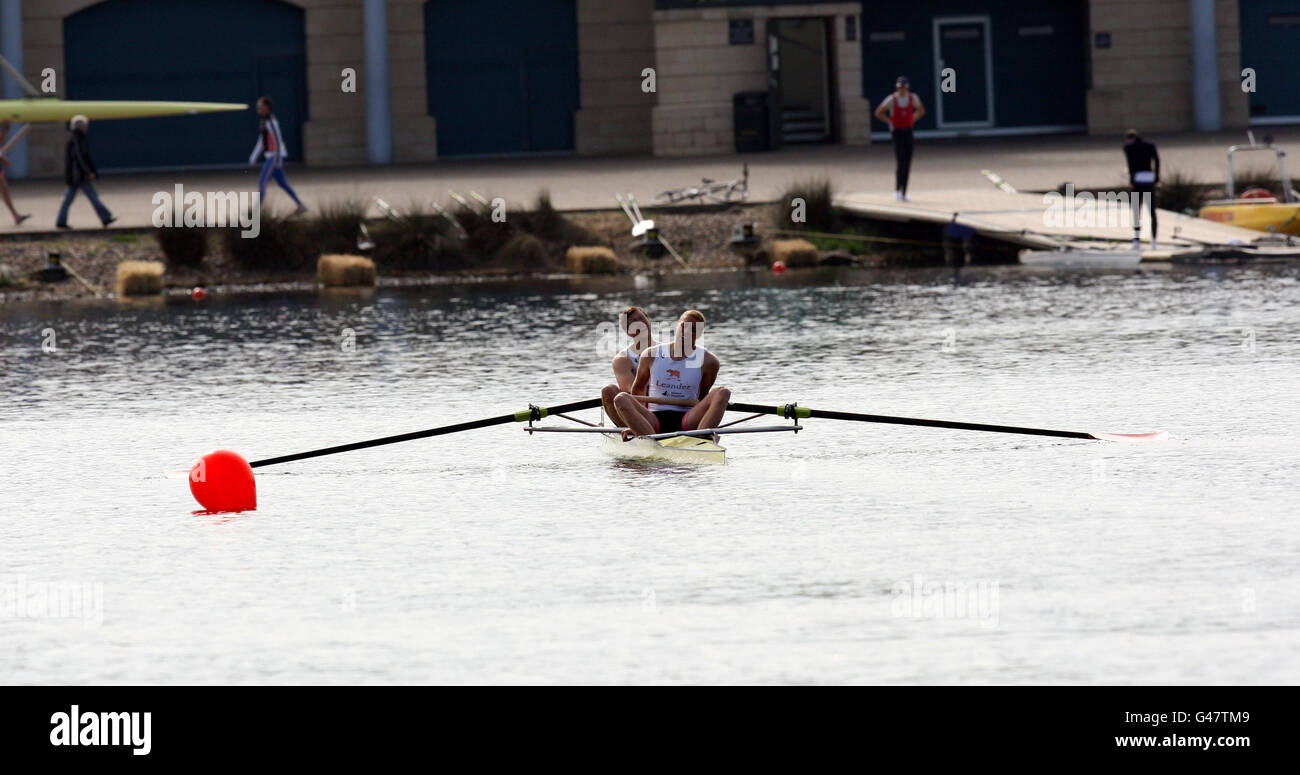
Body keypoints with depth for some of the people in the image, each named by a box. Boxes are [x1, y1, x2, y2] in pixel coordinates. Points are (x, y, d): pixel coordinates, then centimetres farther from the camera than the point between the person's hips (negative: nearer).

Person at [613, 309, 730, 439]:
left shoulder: (708, 361, 4)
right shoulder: (651, 355, 6)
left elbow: (703, 397, 13)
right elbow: (639, 387, 17)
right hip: (654, 421, 0)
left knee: (723, 393, -21)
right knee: (621, 399, -25)